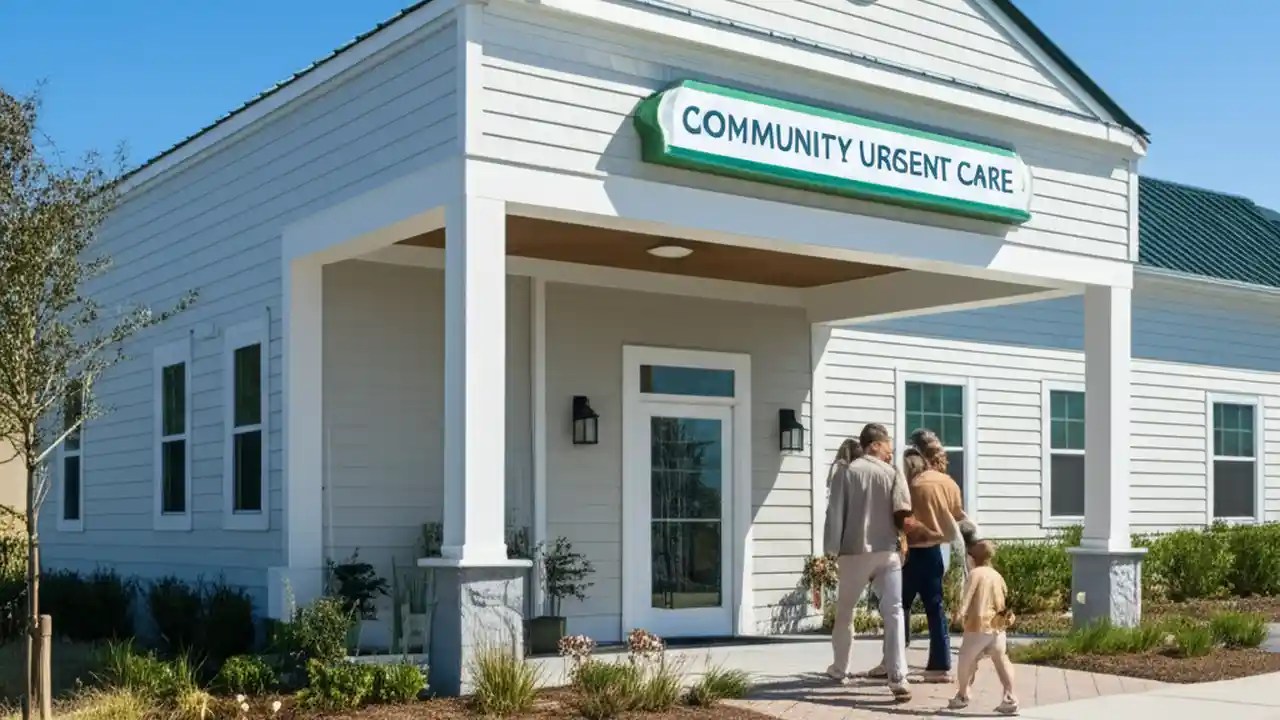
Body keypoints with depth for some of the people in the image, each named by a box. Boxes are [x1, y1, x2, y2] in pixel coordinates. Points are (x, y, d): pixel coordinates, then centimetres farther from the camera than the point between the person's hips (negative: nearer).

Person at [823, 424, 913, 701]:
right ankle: (898, 679, -12)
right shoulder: (893, 473, 1)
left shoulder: (846, 471, 1)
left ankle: (839, 669, 31)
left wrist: (833, 550, -2)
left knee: (844, 612, 17)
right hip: (887, 551, 0)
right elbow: (902, 516, -6)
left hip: (854, 552, 0)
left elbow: (835, 511, -3)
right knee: (893, 613, -2)